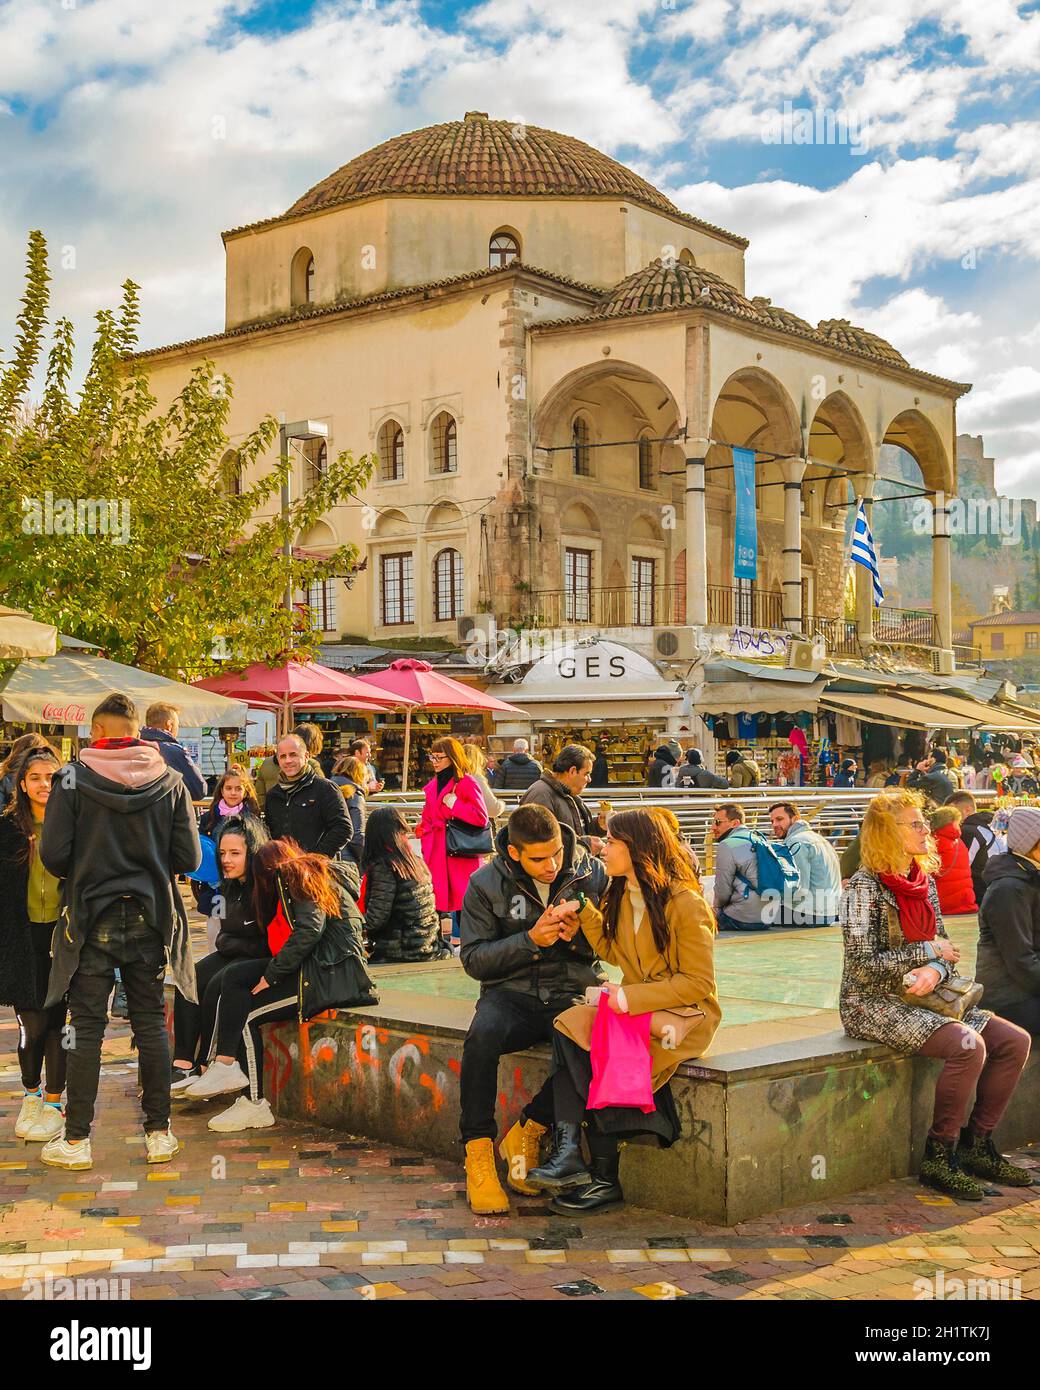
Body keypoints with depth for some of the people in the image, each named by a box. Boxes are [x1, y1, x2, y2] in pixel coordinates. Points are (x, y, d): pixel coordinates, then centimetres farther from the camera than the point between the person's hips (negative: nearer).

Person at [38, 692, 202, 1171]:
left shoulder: (74, 778, -9)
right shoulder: (169, 781, -3)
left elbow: (53, 853, -13)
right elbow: (189, 858, -4)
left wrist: (78, 875, 9)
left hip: (92, 916, -2)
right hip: (149, 919, 2)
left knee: (86, 1028, 5)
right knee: (151, 1023, 11)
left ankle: (76, 1140, 11)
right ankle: (159, 1133, 16)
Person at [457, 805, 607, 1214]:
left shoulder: (592, 873, 1)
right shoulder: (486, 884, -1)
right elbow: (473, 959, -3)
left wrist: (580, 934, -15)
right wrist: (530, 941, -16)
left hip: (573, 992, 1)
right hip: (512, 993, 0)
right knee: (482, 1037, -36)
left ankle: (528, 1131, -10)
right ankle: (478, 1151, -19)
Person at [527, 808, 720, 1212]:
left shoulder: (686, 905, -15)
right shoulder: (622, 896, 9)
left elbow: (698, 982, -16)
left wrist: (631, 997, -21)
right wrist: (583, 910, 8)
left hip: (686, 1012, -7)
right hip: (634, 1006, 7)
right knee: (569, 1026, -21)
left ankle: (605, 1179, -15)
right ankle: (568, 1147, -31)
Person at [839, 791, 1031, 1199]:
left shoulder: (923, 881, 10)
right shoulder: (866, 886, -13)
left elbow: (944, 949, 10)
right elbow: (864, 965, -18)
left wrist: (935, 971, -14)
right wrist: (928, 952, -11)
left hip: (919, 999, 8)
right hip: (873, 1005, -8)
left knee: (1014, 1041, -4)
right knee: (968, 1045, -27)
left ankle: (976, 1146, 6)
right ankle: (939, 1158, -14)